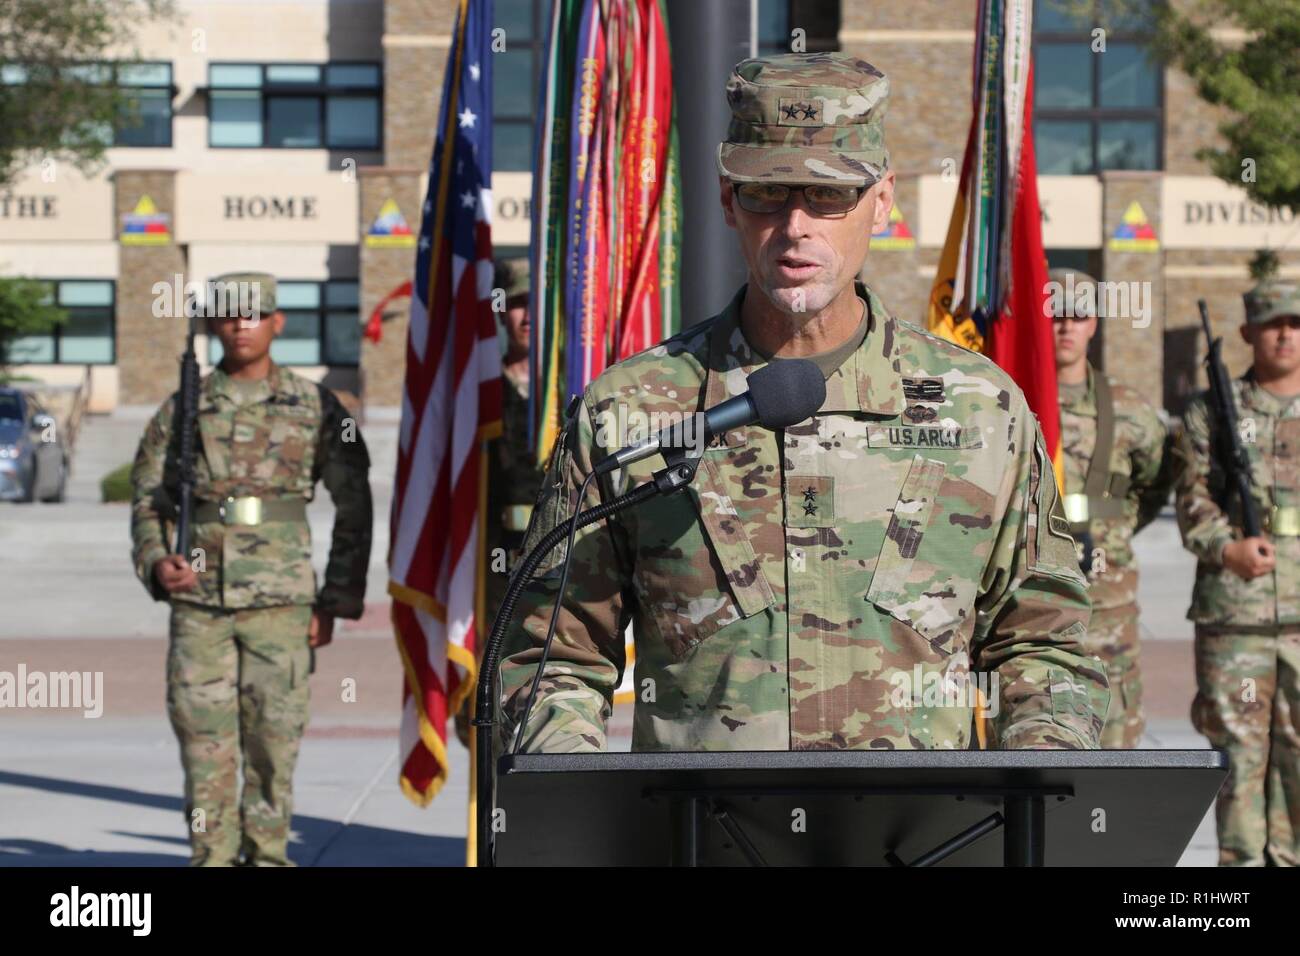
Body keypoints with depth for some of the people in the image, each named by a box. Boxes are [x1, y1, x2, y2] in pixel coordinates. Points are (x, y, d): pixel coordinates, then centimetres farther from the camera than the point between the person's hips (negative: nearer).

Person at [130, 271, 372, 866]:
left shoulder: (316, 408, 4)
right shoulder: (182, 410, 9)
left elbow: (354, 509, 5)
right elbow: (148, 499, 14)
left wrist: (336, 601, 1)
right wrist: (156, 563, -6)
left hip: (280, 600, -1)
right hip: (198, 600, 1)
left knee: (273, 739, 1)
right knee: (203, 736, 1)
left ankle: (267, 856, 14)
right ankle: (212, 857, 10)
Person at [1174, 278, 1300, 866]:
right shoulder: (1211, 411, 7)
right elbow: (1193, 498, 1)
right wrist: (1226, 548, -17)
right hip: (1234, 610, -2)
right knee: (1240, 748, 0)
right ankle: (1241, 859, 7)